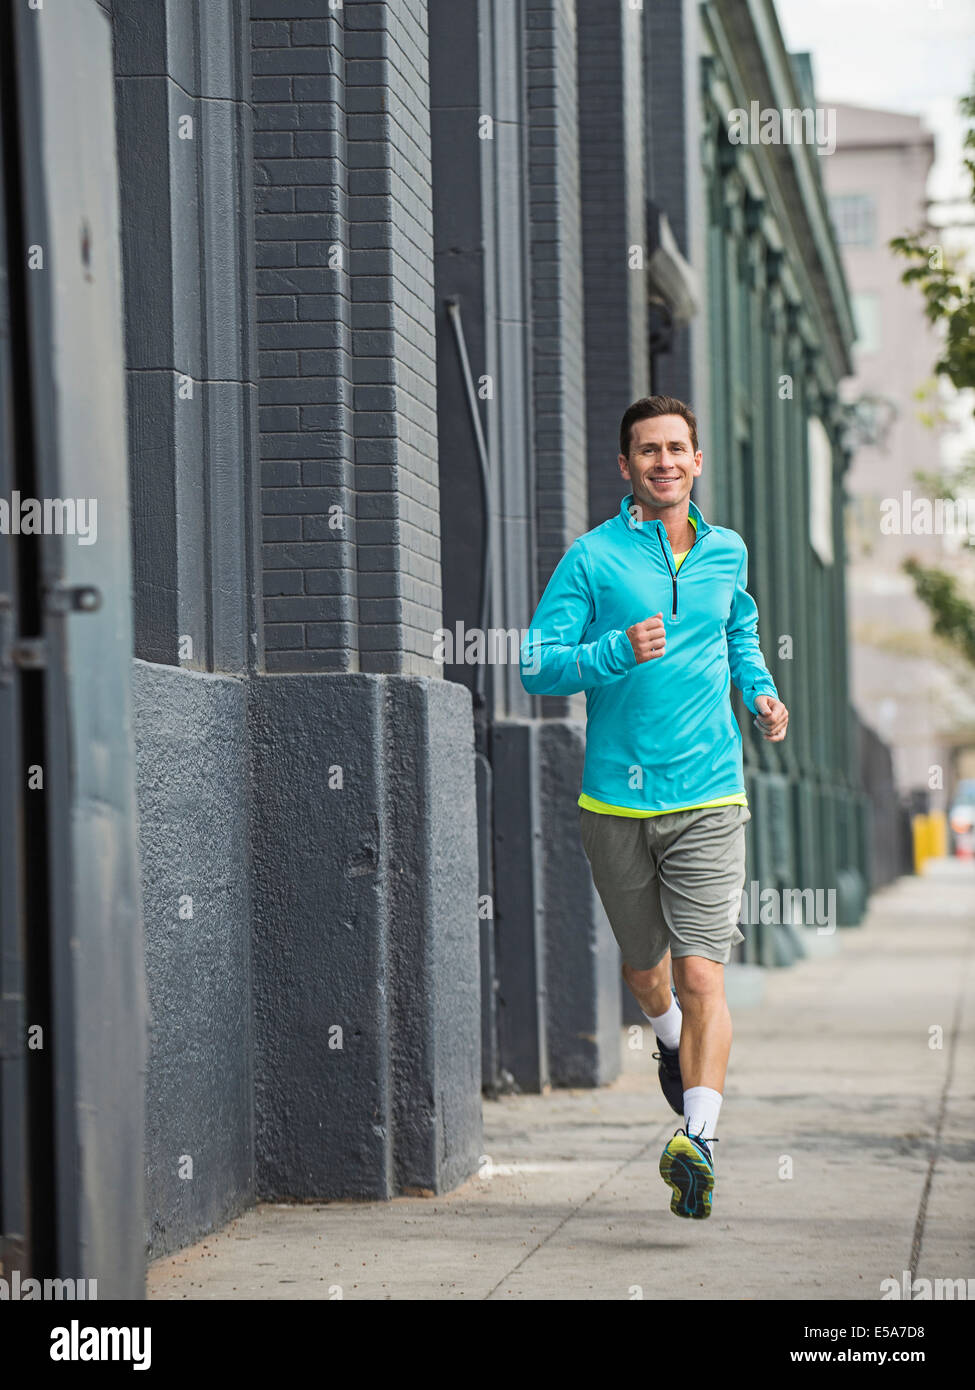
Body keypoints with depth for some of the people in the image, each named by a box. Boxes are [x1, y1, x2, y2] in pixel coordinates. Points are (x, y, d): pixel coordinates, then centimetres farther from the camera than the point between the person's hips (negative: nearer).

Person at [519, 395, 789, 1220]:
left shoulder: (727, 554, 8)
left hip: (707, 798, 0)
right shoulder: (593, 557, -3)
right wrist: (620, 650, -22)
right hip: (616, 800, 0)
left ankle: (698, 1139, -17)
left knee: (701, 976, -14)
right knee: (644, 971, 17)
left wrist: (760, 689, 12)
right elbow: (537, 667, -7)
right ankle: (673, 1042, 50)